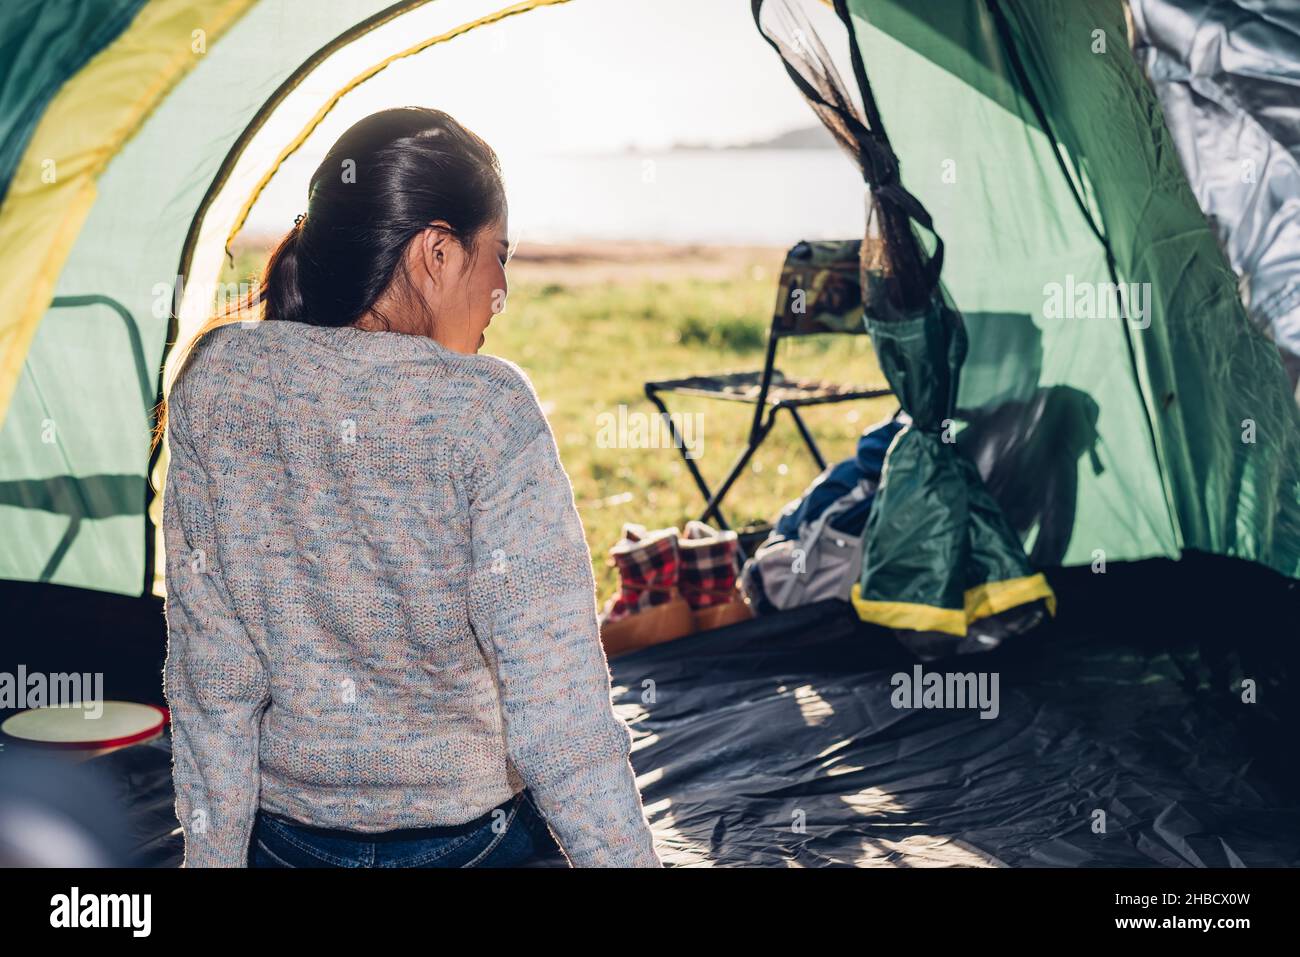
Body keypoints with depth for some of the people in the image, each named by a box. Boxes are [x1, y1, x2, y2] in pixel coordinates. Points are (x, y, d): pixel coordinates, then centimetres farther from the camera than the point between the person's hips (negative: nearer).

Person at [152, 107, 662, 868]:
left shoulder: (216, 382, -8)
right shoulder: (487, 412, -20)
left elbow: (206, 664, -5)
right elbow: (558, 697, -21)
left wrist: (212, 849, 2)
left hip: (285, 833, 4)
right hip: (475, 833, -3)